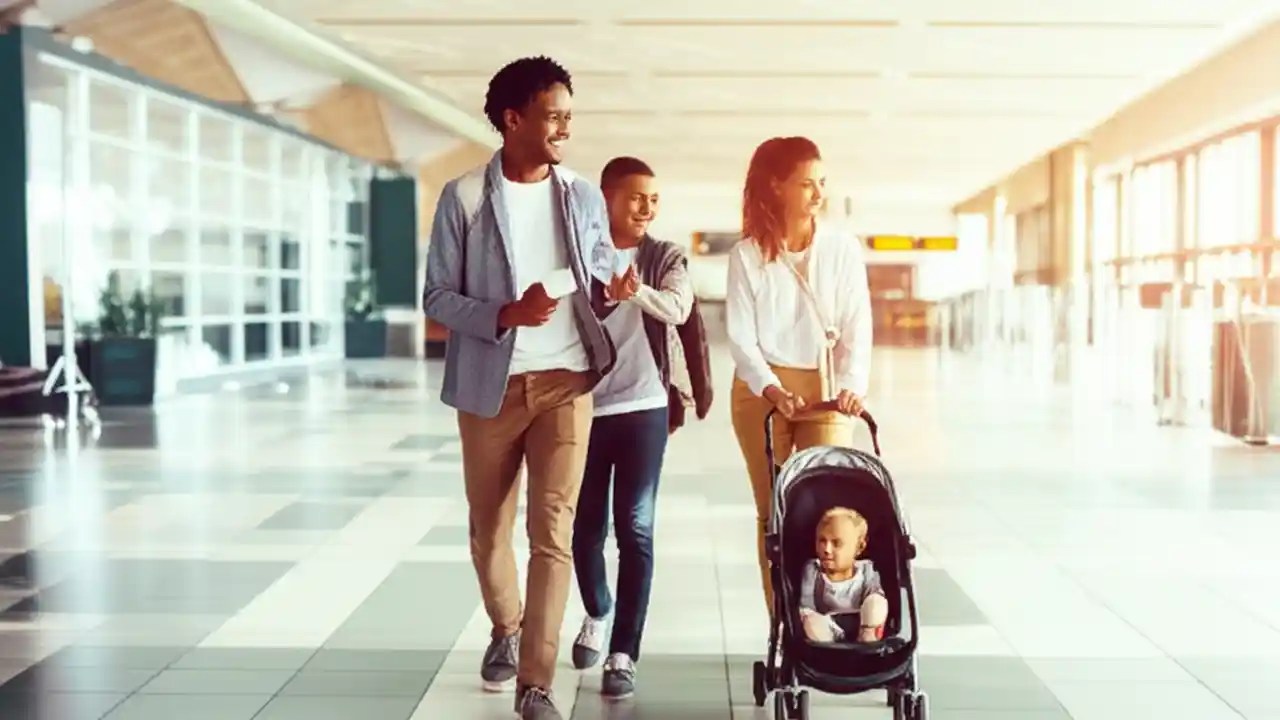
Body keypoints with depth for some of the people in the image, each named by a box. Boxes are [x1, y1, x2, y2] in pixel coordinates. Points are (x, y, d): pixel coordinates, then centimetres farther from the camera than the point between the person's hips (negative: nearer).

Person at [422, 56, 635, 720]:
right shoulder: (464, 197, -4)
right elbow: (438, 297, -4)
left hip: (565, 380, 1)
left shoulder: (585, 197, 5)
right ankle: (506, 631, 41)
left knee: (553, 531, -8)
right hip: (490, 385, 0)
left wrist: (610, 289, -9)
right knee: (488, 530, 13)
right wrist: (506, 314, -21)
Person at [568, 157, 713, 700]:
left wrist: (638, 291, -37)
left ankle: (624, 655, -1)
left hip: (644, 408, -1)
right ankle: (596, 614, 38)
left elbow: (678, 310, -19)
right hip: (586, 409, 1)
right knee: (587, 526, 9)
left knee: (635, 528, -6)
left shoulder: (665, 259, 1)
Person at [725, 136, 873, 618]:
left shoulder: (842, 248, -1)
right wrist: (772, 389, -21)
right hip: (761, 392, 0)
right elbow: (740, 336, -6)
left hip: (826, 390, 0)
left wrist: (852, 384, -20)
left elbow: (857, 326, -4)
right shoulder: (747, 255, -3)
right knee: (773, 511, 3)